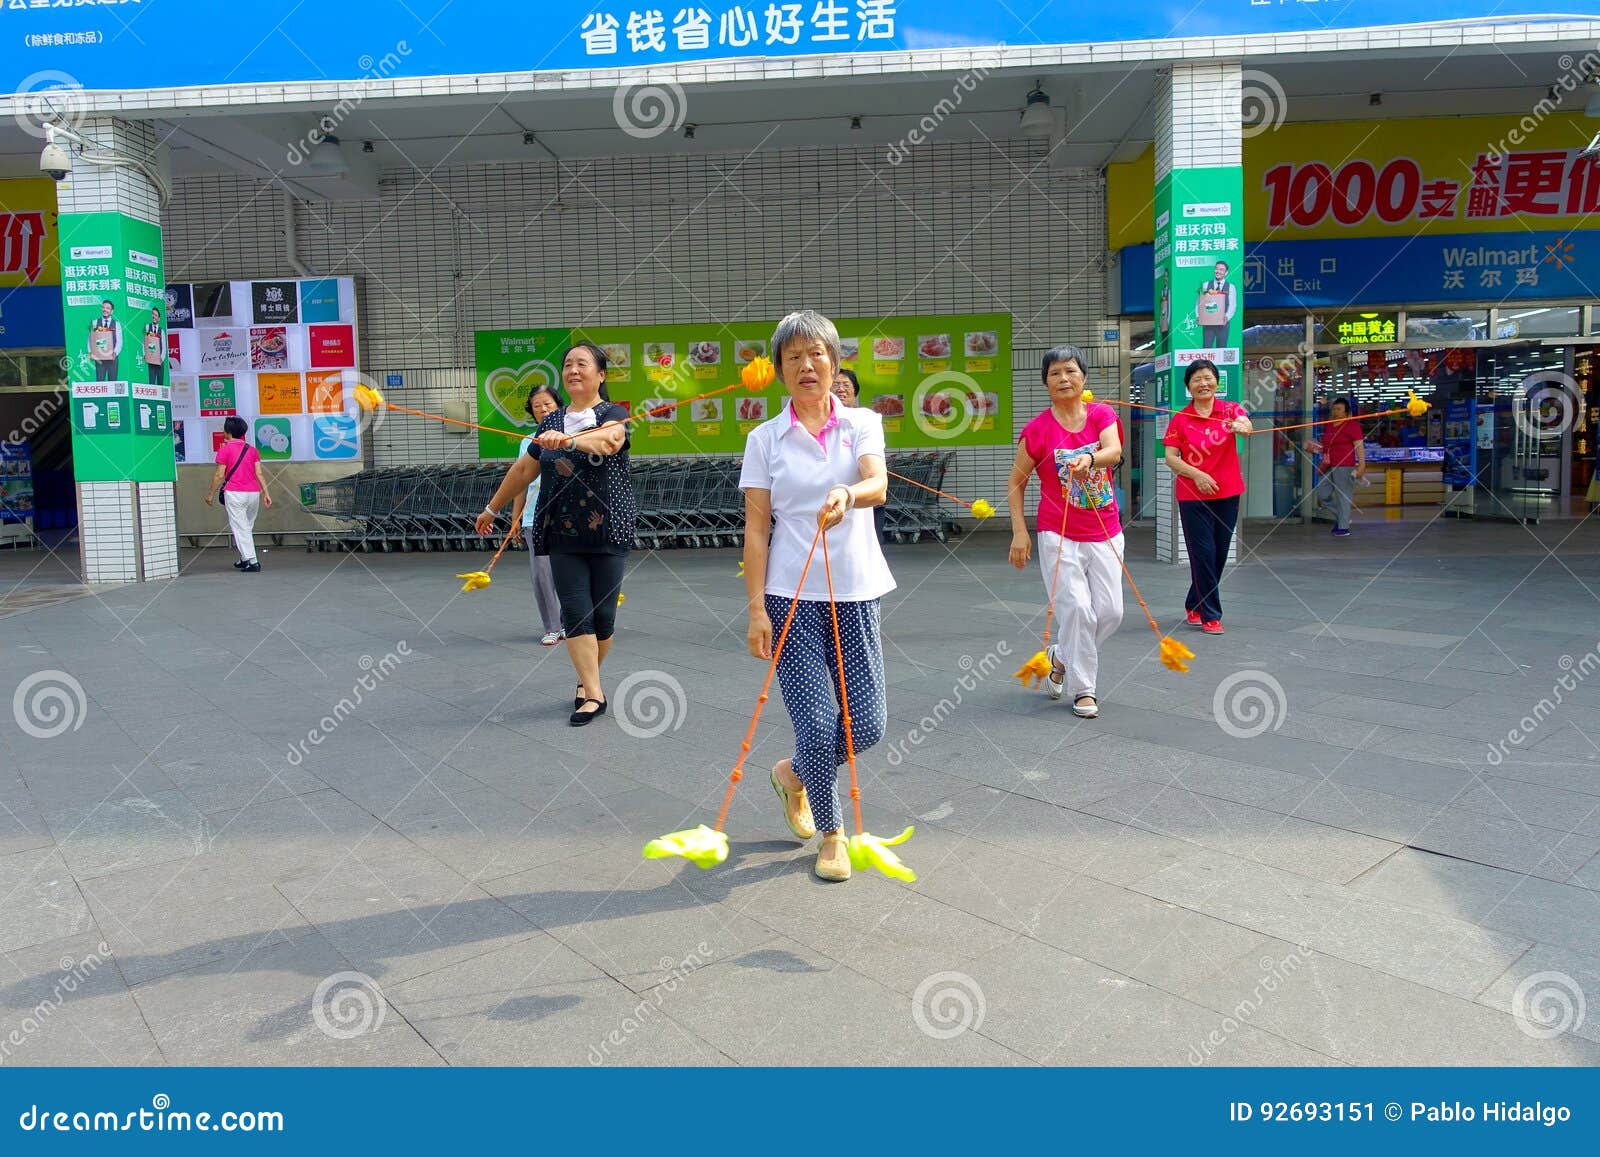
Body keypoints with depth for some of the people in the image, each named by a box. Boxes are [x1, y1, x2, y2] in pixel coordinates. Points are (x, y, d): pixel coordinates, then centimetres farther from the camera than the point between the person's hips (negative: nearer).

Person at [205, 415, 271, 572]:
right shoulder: (252, 450, 11)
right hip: (254, 493, 5)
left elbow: (219, 475, -5)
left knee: (240, 528, -4)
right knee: (247, 527, 16)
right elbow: (259, 473, 5)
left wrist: (211, 494, 4)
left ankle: (251, 561, -12)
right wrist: (266, 493, 4)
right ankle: (244, 559, 21)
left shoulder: (225, 449, -2)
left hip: (234, 494, -5)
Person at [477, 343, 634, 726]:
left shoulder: (613, 414, -2)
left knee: (602, 614, 1)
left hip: (607, 530, -3)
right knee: (576, 612, -4)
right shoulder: (551, 422, 13)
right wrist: (492, 508, 27)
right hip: (563, 533, 4)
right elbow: (524, 470, 21)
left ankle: (587, 681, 22)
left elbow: (609, 440, -27)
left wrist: (568, 440, -45)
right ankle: (593, 694, -1)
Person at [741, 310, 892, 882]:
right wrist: (756, 608, -6)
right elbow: (756, 529, 0)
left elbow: (878, 484, -16)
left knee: (867, 723, 2)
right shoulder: (765, 439, 3)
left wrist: (847, 495, -39)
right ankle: (830, 834, 22)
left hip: (855, 593, 2)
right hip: (791, 597, -1)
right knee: (817, 723, -4)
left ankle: (794, 774, 33)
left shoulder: (862, 423, 4)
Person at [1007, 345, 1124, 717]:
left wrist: (1089, 459, -42)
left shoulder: (1101, 414, 0)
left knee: (1110, 611, 3)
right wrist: (1019, 532, -8)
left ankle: (1062, 656, 29)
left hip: (1105, 534, 3)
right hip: (1059, 535, -3)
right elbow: (1016, 482, 0)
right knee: (1077, 610, -8)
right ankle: (1083, 690, 10)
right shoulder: (1038, 429, -7)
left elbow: (1114, 451, -20)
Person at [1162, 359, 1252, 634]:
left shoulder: (1230, 410, 1)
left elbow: (1246, 425, -20)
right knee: (1203, 554, -5)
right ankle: (1210, 615, 5)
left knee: (1219, 555, 10)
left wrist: (1241, 426, -44)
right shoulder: (1180, 419, -1)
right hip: (1193, 496, -2)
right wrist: (1196, 474, -19)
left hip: (1228, 494, 3)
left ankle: (1194, 605, 28)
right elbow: (1170, 457, -4)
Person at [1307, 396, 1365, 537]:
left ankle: (1343, 528, 3)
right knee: (1322, 495, 9)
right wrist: (1317, 449, 13)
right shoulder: (1330, 425, 16)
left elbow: (1359, 446, -13)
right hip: (1329, 467, 9)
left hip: (1344, 466, -8)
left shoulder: (1352, 425, -8)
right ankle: (1341, 517, 25)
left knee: (1343, 497, -4)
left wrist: (1362, 464, -20)